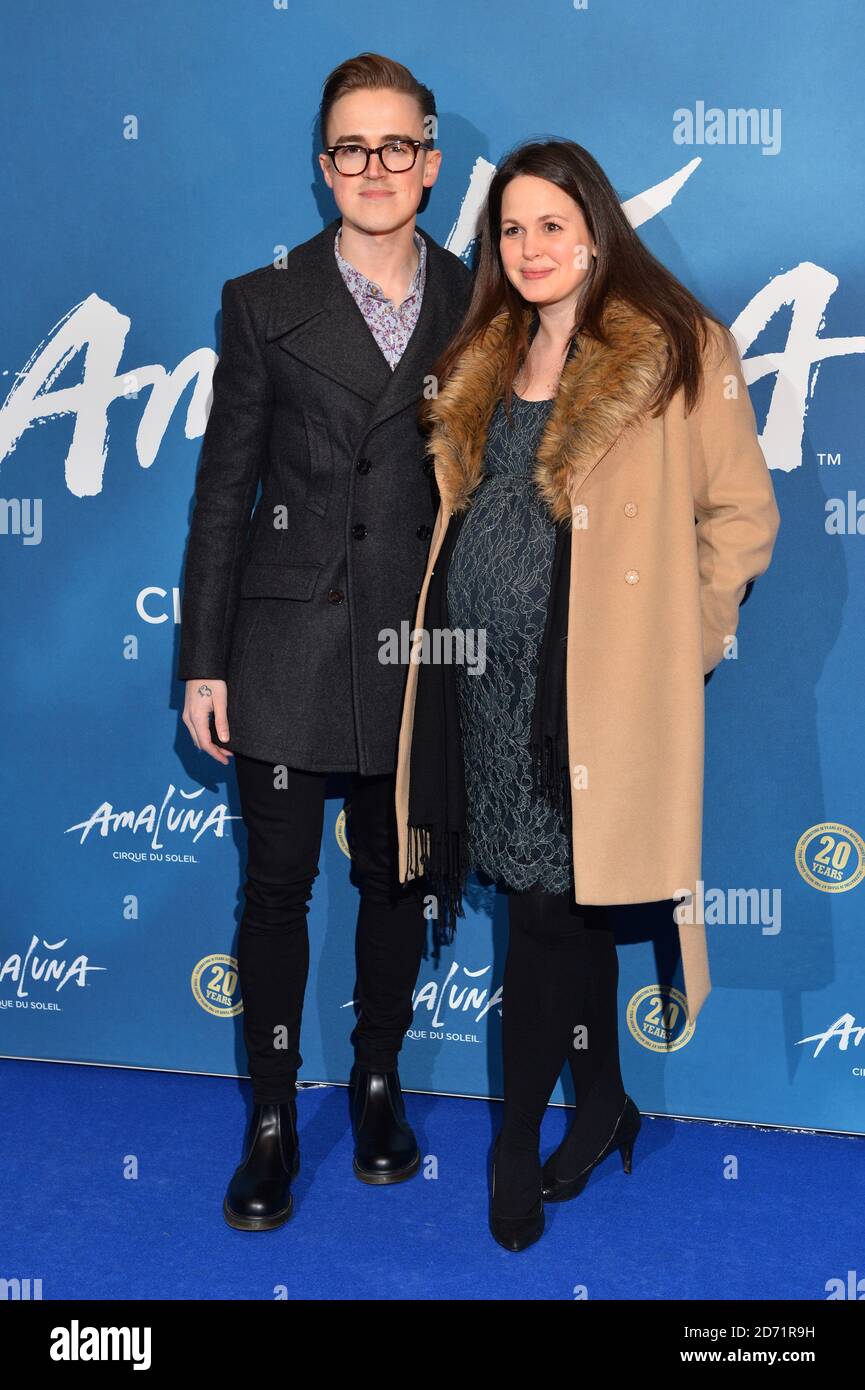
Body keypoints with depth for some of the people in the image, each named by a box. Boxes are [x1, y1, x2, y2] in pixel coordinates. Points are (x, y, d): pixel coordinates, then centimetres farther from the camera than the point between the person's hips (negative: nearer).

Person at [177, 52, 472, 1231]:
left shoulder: (476, 305, 5)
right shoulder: (265, 302, 3)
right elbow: (223, 489, 1)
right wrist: (203, 661, -2)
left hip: (421, 646, 1)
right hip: (288, 641, -1)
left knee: (396, 875, 13)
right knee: (277, 883, 5)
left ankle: (378, 1080, 34)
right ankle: (272, 1120, 21)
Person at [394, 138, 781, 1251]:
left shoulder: (678, 350, -3)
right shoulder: (487, 358, 15)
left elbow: (742, 514, -2)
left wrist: (677, 640, -6)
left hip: (593, 681, -5)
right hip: (485, 666, 5)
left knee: (549, 903, -2)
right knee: (566, 905, 13)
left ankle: (518, 1139, 16)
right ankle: (604, 1097, 30)